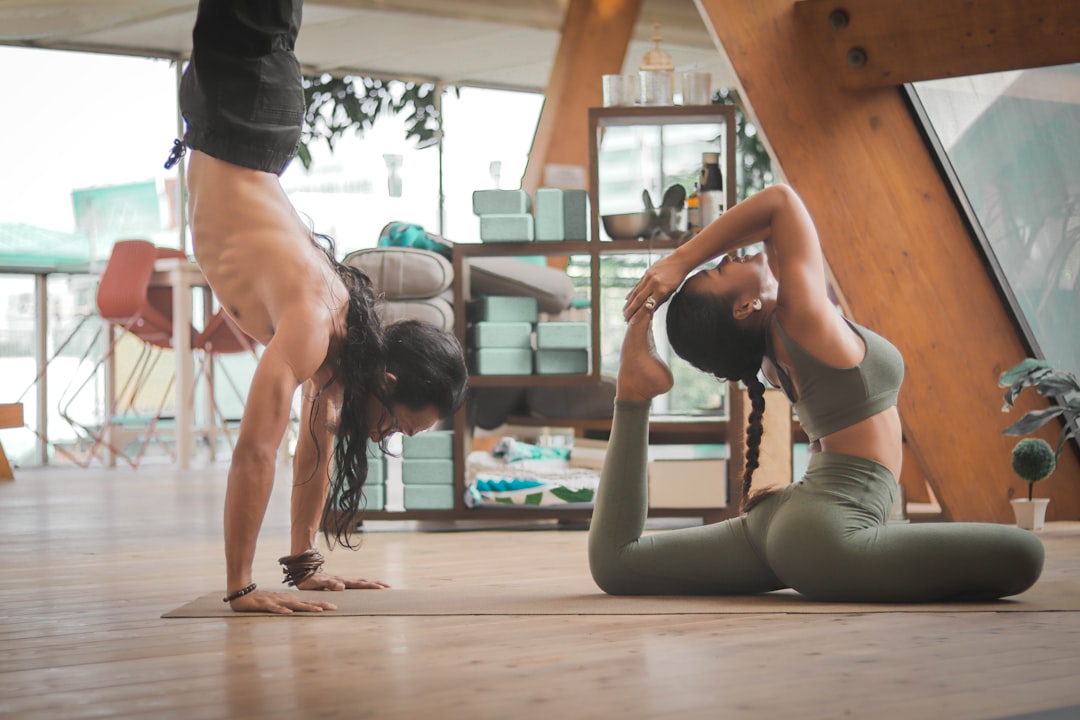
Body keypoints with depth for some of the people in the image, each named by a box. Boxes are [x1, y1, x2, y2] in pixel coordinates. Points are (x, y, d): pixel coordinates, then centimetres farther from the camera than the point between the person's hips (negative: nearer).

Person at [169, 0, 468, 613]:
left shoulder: (347, 331, -10)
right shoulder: (313, 327, -31)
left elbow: (318, 442, 1)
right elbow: (256, 453, -35)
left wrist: (305, 562, 4)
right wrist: (241, 590, -35)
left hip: (254, 160, 4)